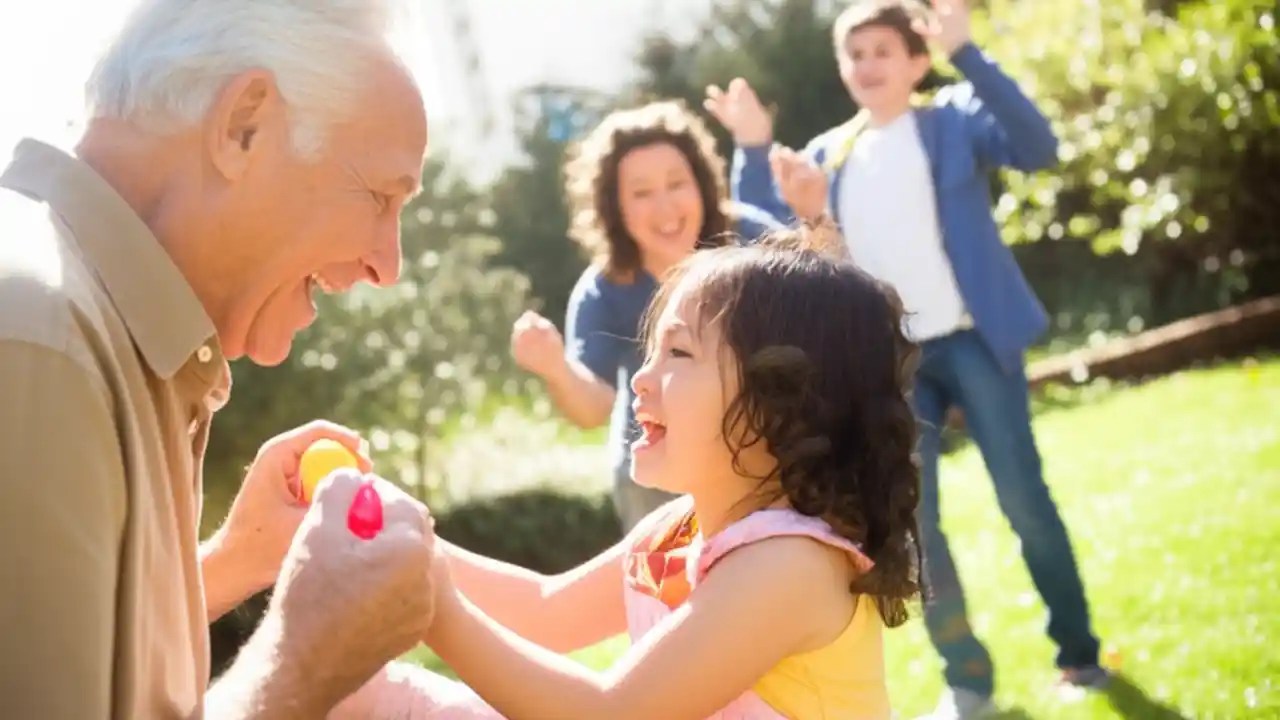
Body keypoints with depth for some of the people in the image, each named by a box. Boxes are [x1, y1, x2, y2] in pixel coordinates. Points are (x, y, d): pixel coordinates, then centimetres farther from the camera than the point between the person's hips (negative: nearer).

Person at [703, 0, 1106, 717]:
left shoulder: (954, 118, -1)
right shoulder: (827, 156, 11)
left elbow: (1037, 147, -20)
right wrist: (753, 148, -6)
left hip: (974, 341, -4)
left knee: (1024, 499, 1)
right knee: (911, 523, 4)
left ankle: (1079, 651, 19)